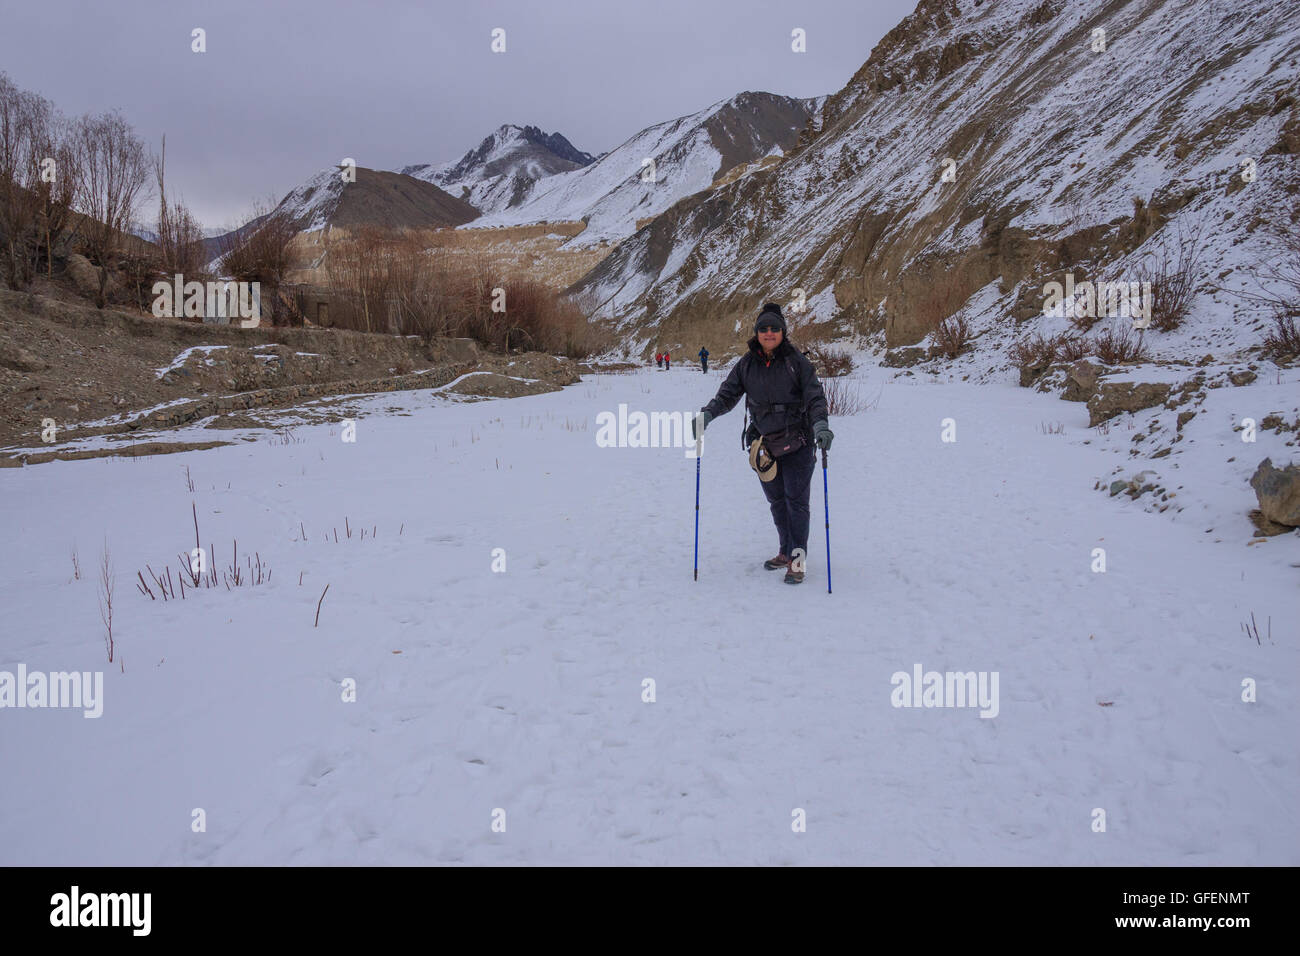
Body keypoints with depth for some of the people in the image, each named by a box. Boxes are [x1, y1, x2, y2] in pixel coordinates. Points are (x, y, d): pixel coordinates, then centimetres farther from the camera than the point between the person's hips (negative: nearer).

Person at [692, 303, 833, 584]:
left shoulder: (796, 360, -5)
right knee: (776, 500, 12)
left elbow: (815, 396, -9)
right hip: (765, 442, 4)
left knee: (795, 499, -4)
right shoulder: (747, 364, 5)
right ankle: (786, 552, 27)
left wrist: (820, 423, -26)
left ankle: (797, 560, 2)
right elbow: (728, 394, 5)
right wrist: (708, 413, -13)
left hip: (797, 442, -4)